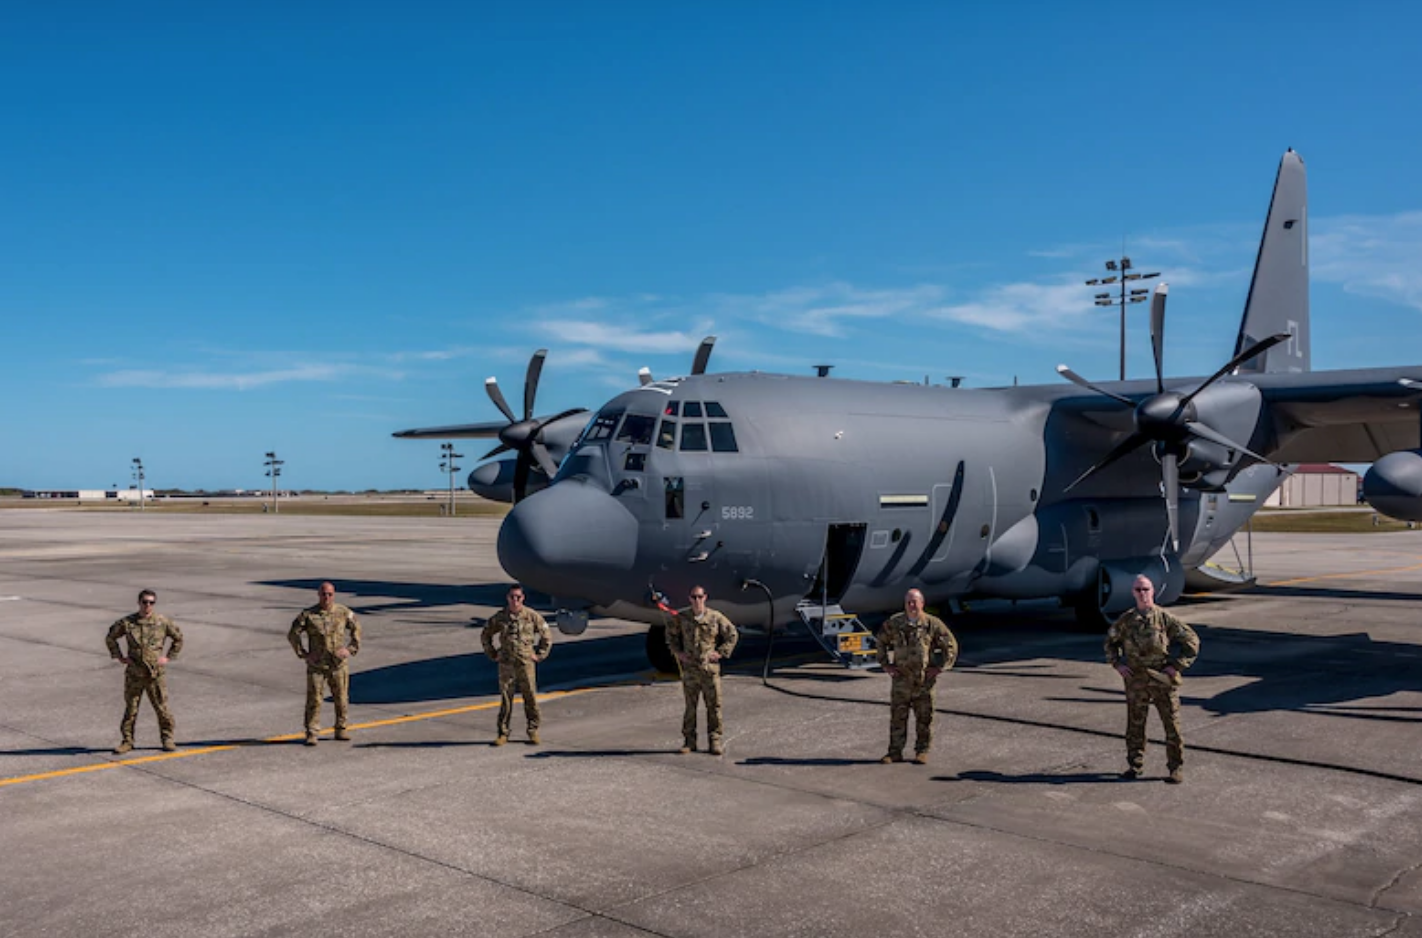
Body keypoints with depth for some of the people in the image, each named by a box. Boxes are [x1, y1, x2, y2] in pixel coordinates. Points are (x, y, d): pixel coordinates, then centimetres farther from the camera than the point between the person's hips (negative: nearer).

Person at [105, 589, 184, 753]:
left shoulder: (163, 622, 1)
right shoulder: (127, 622, 1)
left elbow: (178, 638, 14)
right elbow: (110, 638, 14)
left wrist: (168, 657, 5)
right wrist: (119, 657, 6)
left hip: (156, 673, -1)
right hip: (133, 673, 1)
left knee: (162, 708, 2)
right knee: (130, 709, 6)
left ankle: (167, 739, 13)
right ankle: (127, 741, 17)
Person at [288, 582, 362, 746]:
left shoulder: (343, 612, 1)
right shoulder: (308, 615, -5)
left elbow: (356, 628, 14)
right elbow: (293, 634, 1)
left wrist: (352, 649, 4)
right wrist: (303, 654, -4)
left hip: (339, 665, 2)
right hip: (316, 665, -2)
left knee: (341, 699, 8)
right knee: (314, 700, -3)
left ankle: (341, 729, 21)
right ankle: (311, 733, 3)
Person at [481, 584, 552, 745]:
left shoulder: (532, 616, -1)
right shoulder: (499, 617, 2)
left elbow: (547, 636, 9)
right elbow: (485, 635, 16)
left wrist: (539, 655, 4)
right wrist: (493, 654, 10)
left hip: (526, 662, -1)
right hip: (506, 663, 1)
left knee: (530, 697, 2)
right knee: (505, 697, 3)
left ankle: (533, 732, 13)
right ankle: (503, 733, 10)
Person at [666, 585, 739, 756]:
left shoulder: (716, 617, -2)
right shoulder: (681, 617, 1)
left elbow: (732, 635, 8)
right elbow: (671, 634, 18)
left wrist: (721, 653, 0)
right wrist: (678, 652, 6)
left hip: (710, 667, -1)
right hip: (689, 667, 1)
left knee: (714, 705, 2)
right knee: (690, 705, 6)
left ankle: (716, 742, 9)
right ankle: (689, 742, 13)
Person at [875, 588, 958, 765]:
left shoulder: (933, 624, -1)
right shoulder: (894, 623, 5)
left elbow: (951, 645, 5)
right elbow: (880, 641, 19)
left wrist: (940, 667, -2)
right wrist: (885, 664, 10)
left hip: (924, 679, -1)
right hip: (901, 678, 2)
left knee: (924, 717, 4)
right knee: (897, 716, 3)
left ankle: (922, 752, 14)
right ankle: (895, 752, 10)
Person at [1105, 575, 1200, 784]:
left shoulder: (1165, 619, -5)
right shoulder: (1126, 621, 4)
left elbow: (1192, 642, -1)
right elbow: (1110, 641, 19)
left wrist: (1177, 665, -8)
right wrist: (1117, 664, 5)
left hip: (1163, 681, -2)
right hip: (1135, 681, 3)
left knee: (1172, 725, 2)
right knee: (1135, 725, 9)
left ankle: (1175, 769, 13)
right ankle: (1135, 765, 22)